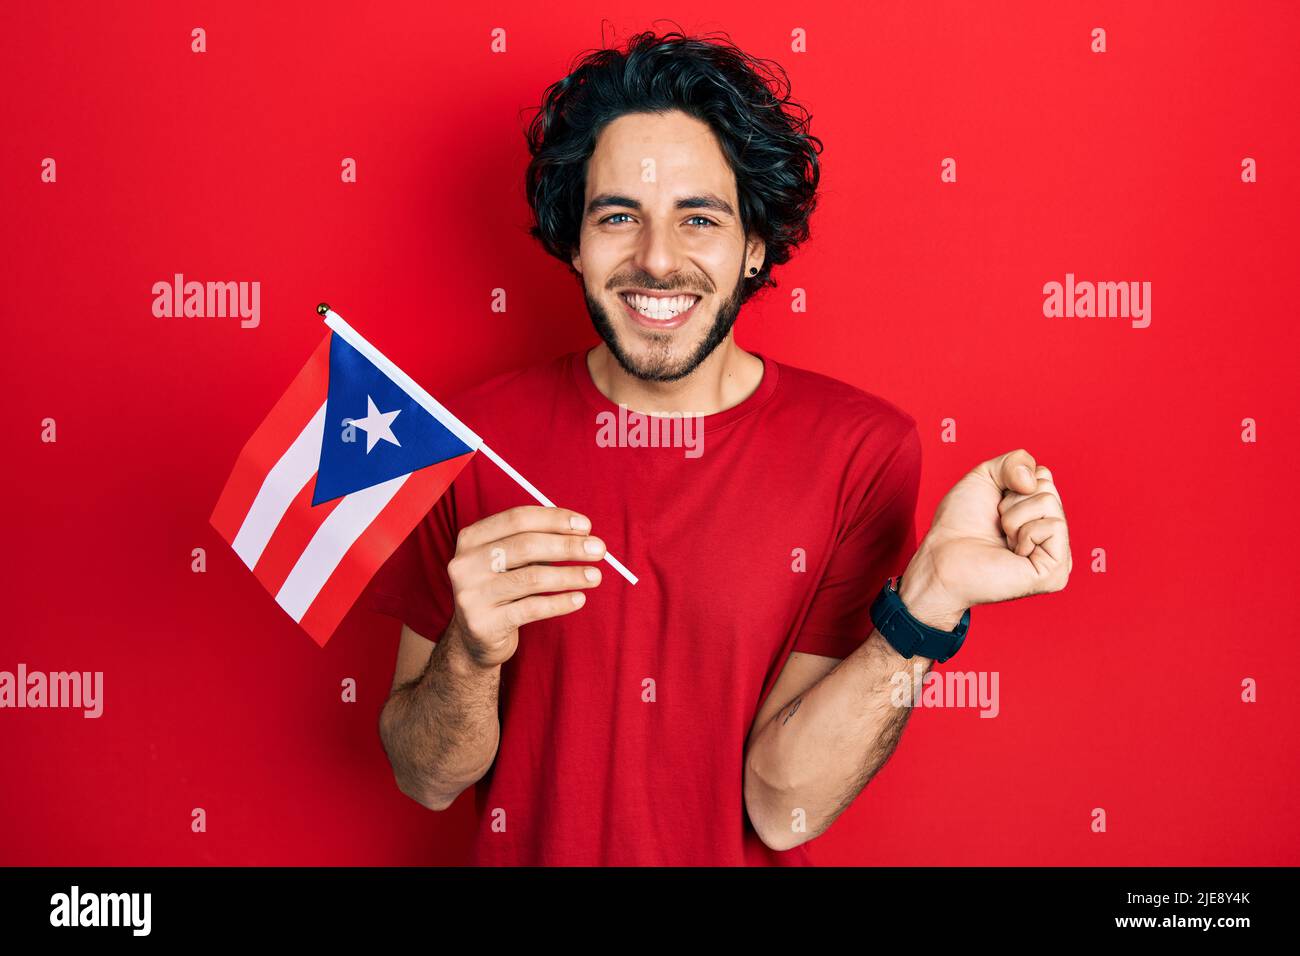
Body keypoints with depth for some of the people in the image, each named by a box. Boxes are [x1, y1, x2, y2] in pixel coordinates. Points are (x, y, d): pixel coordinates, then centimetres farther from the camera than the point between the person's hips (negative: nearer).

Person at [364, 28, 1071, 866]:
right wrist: (472, 650, -24)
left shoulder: (859, 449, -13)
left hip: (743, 856, -1)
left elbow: (781, 802, -16)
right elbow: (427, 781, -6)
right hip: (526, 851, 2)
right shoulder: (480, 438, -10)